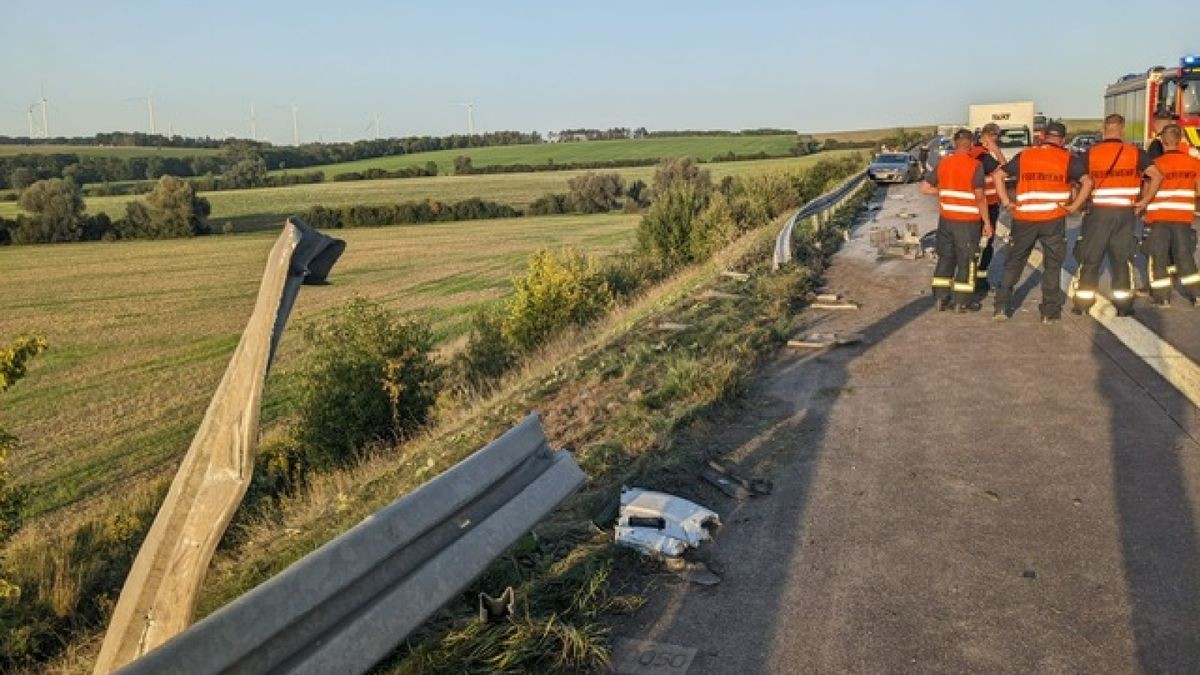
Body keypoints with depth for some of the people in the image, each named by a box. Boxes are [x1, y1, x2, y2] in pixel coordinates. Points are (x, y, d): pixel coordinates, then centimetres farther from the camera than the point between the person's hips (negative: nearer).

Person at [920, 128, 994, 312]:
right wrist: (987, 222, -7)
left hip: (946, 219, 5)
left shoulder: (943, 163, 1)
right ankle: (962, 302, 12)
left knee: (945, 258, 15)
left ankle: (941, 298, 18)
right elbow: (980, 198, -14)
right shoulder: (975, 166, -14)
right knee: (966, 261, 6)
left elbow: (925, 188, 5)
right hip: (968, 221, -5)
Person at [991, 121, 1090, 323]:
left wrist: (1006, 202, 3)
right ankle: (1050, 312, 13)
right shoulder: (1068, 159, 2)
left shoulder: (1024, 156, 8)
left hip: (1024, 218, 2)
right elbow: (1087, 181, -10)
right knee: (1052, 265, 10)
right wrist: (1075, 206, -4)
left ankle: (1002, 307, 12)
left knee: (1014, 262, 14)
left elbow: (997, 175, 5)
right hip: (1054, 219, -1)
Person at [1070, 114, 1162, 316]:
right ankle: (1123, 304, 13)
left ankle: (1083, 303, 10)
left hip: (1098, 212, -1)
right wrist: (1145, 201, 4)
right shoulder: (1135, 152, 0)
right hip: (1125, 212, 1)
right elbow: (1157, 176, -4)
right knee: (1122, 259, 10)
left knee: (1090, 258, 7)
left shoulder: (1091, 153, -4)